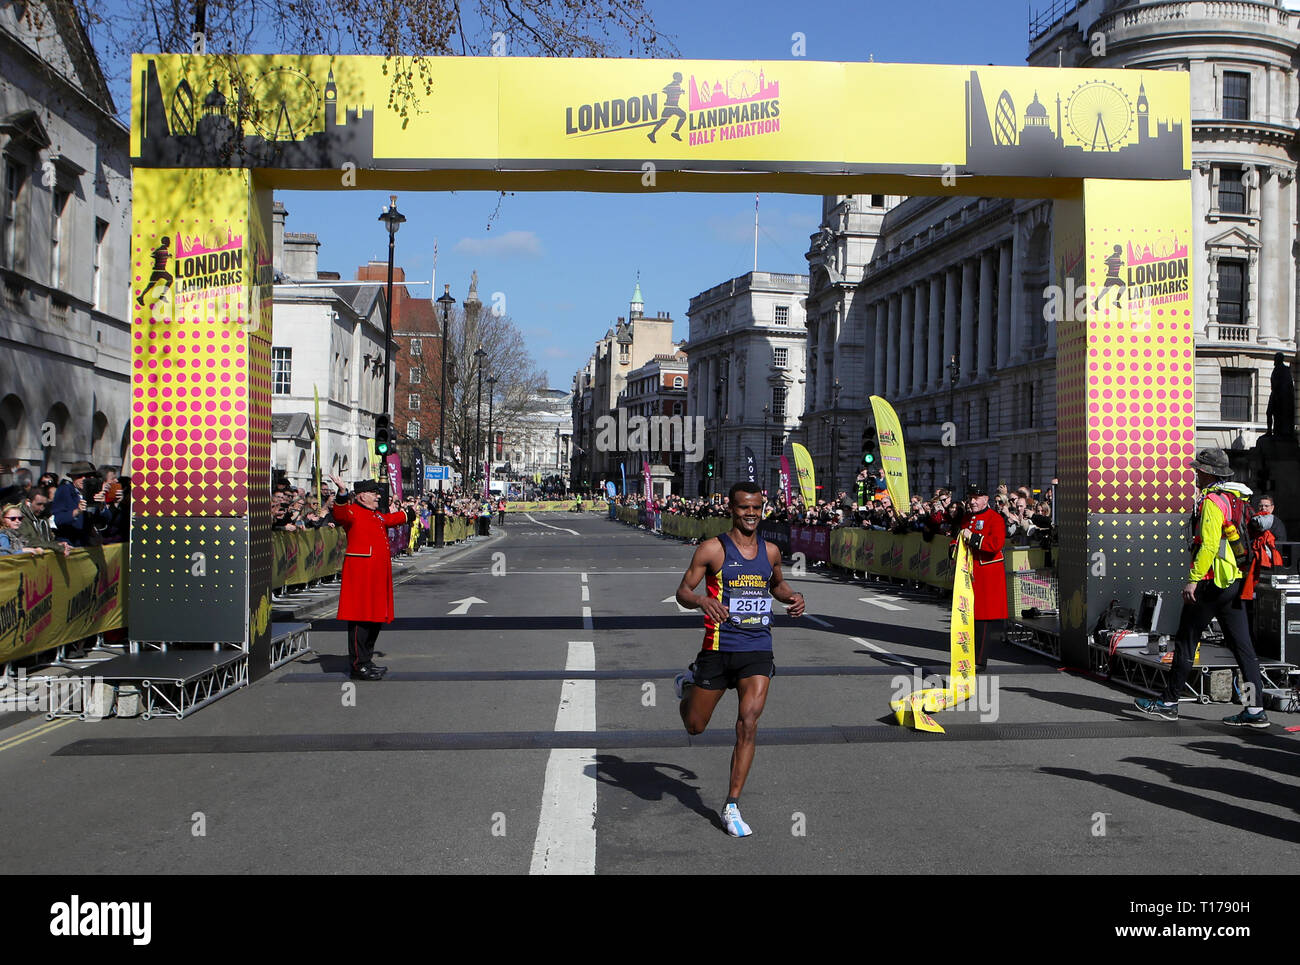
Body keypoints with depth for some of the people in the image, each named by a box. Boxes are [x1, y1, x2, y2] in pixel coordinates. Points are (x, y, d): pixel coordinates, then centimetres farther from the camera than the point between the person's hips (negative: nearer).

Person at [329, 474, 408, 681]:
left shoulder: (377, 515, 19)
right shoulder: (353, 512, -8)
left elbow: (392, 519, 39)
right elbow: (340, 516, -30)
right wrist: (342, 493, -47)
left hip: (378, 574, 10)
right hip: (361, 574, -10)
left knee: (375, 617, 13)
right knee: (360, 618, -7)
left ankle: (366, 660, 23)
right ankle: (359, 666, -4)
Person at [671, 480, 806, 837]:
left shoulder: (770, 551, 9)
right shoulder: (712, 549, -6)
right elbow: (683, 591, -6)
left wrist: (793, 597, 6)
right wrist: (703, 600, -28)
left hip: (758, 650, 2)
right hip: (718, 648, -2)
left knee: (748, 726, -11)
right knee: (694, 727, 11)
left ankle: (732, 807, 1)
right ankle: (688, 685, 47)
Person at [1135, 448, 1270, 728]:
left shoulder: (1211, 501, -14)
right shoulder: (1234, 499, 14)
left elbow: (1208, 545, -22)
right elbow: (1235, 540, 19)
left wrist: (1193, 579, -21)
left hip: (1211, 583, -9)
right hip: (1234, 582, 9)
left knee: (1186, 641, 1)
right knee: (1241, 644, 7)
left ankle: (1169, 702, 9)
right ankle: (1255, 709, 7)